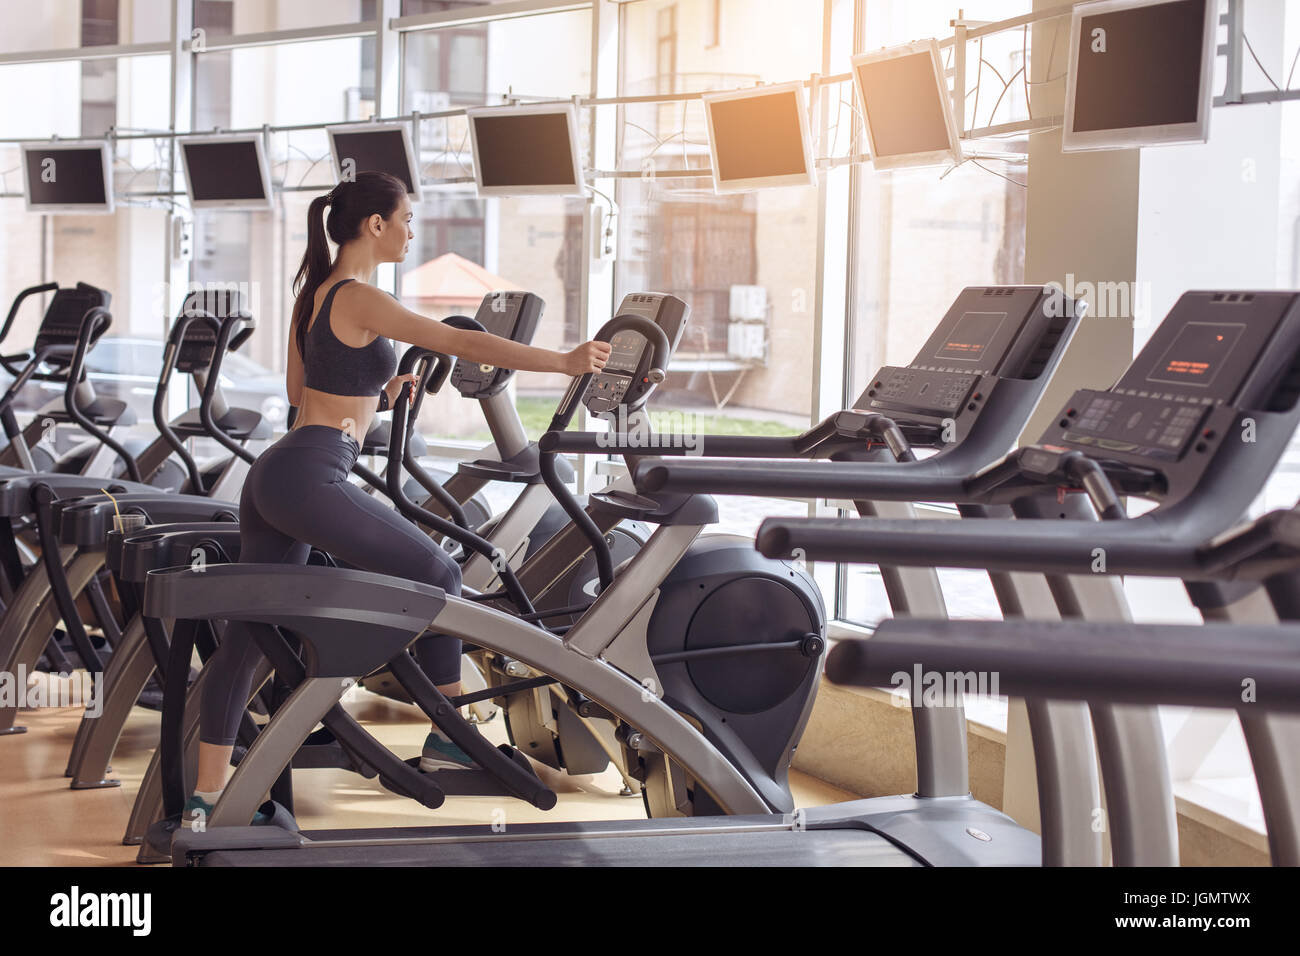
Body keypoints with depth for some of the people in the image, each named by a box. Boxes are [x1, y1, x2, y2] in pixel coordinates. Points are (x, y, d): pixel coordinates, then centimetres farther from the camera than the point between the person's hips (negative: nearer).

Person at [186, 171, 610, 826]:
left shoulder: (316, 292, 17)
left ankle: (206, 797, 10)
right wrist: (564, 362, -16)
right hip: (311, 481, -9)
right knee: (438, 576, 6)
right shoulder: (359, 299, -11)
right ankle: (448, 739, 14)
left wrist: (375, 395, 19)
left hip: (271, 477, 9)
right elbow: (460, 343, -17)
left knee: (248, 633, 9)